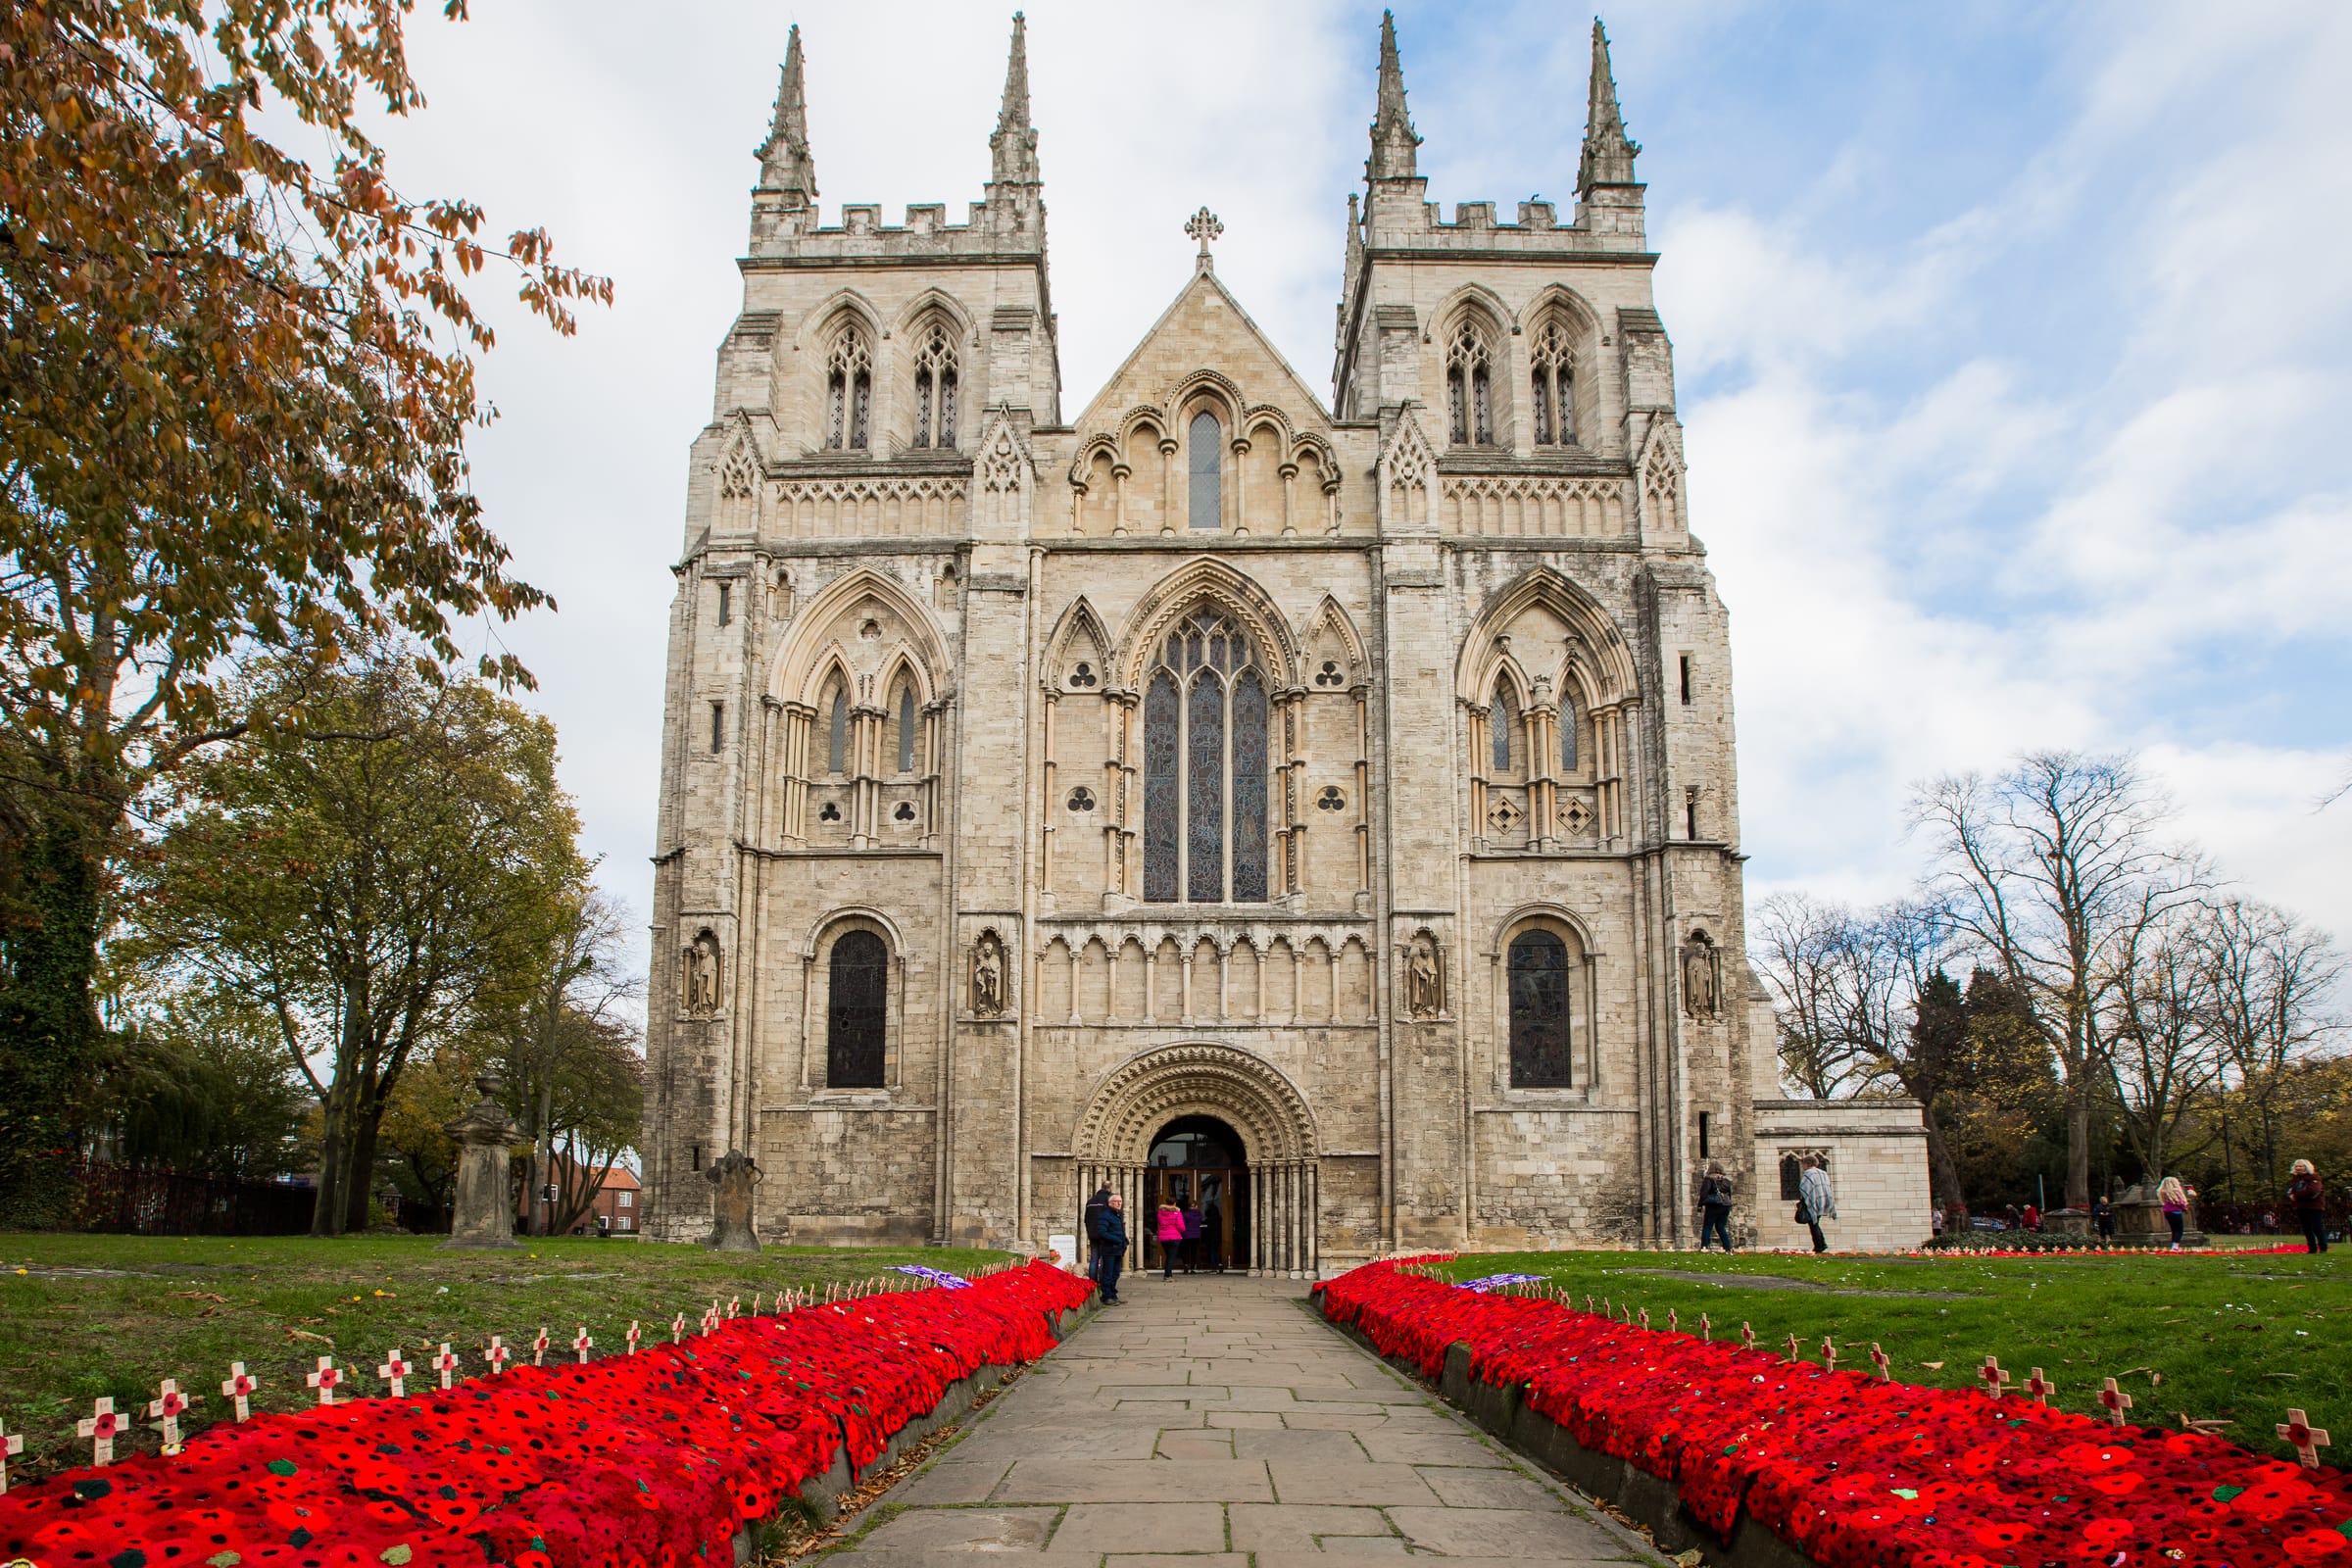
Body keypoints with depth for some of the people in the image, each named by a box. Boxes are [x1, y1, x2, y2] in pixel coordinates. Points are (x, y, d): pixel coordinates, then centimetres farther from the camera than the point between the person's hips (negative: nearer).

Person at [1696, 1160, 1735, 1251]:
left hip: (1713, 1206, -5)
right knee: (1721, 1227, 14)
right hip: (1725, 1206, 5)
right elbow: (1730, 1194, 18)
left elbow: (1703, 1193, -11)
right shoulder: (1726, 1180, 12)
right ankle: (1728, 1248, 7)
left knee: (1707, 1227, 0)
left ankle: (1703, 1247, -10)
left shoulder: (1709, 1178, -6)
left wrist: (1700, 1206, -7)